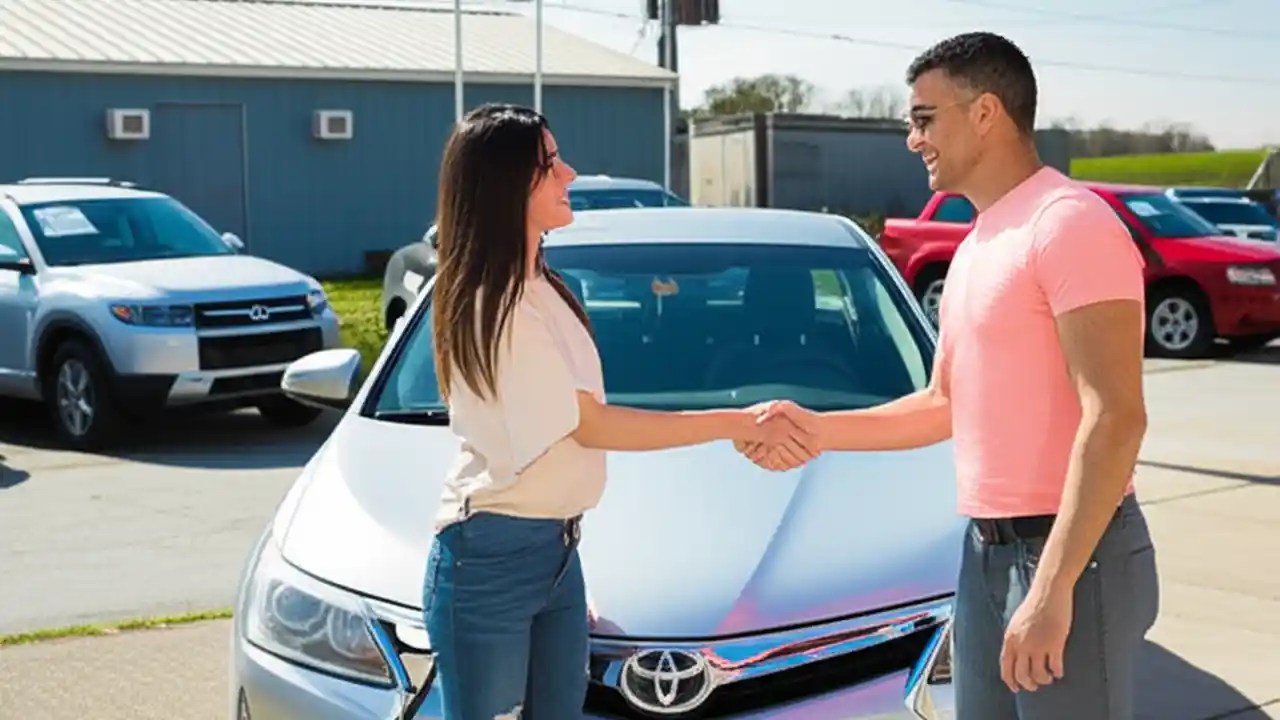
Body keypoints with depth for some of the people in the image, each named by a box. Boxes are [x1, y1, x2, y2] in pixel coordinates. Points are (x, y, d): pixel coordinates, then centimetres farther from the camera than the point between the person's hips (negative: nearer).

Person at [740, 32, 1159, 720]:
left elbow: (1114, 419, -21)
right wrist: (815, 428, 11)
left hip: (1070, 553, -9)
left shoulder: (1069, 223, -14)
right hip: (985, 550, 9)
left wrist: (1053, 584, -25)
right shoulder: (976, 247, 16)